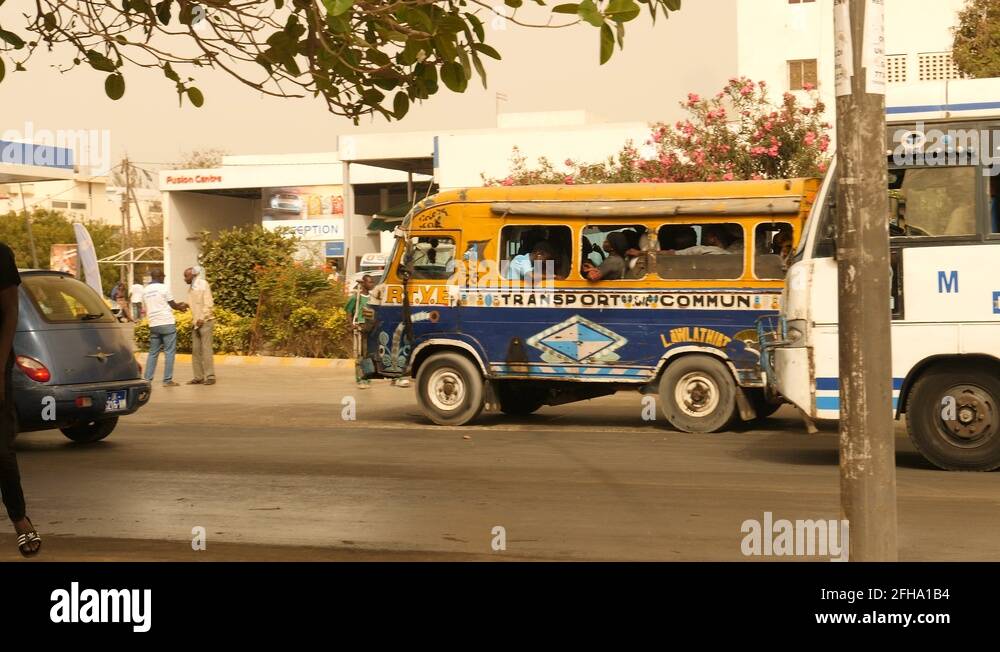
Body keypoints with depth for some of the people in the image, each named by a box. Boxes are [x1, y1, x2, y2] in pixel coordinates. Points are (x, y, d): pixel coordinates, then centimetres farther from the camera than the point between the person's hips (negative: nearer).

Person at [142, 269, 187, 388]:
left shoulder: (145, 291, 11)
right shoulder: (163, 288, -7)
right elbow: (173, 305, -2)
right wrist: (182, 306, 20)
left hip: (153, 325, 6)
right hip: (167, 323, -6)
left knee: (153, 353, 11)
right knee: (169, 352, -1)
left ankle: (147, 379, 5)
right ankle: (168, 380, -4)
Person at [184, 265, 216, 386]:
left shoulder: (203, 284, -9)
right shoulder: (191, 288, 14)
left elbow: (208, 304, -16)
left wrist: (202, 318, -19)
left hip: (205, 321, -8)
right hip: (196, 322, 8)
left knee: (206, 349, -8)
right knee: (195, 350, 6)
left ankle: (210, 377, -5)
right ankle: (198, 377, 10)